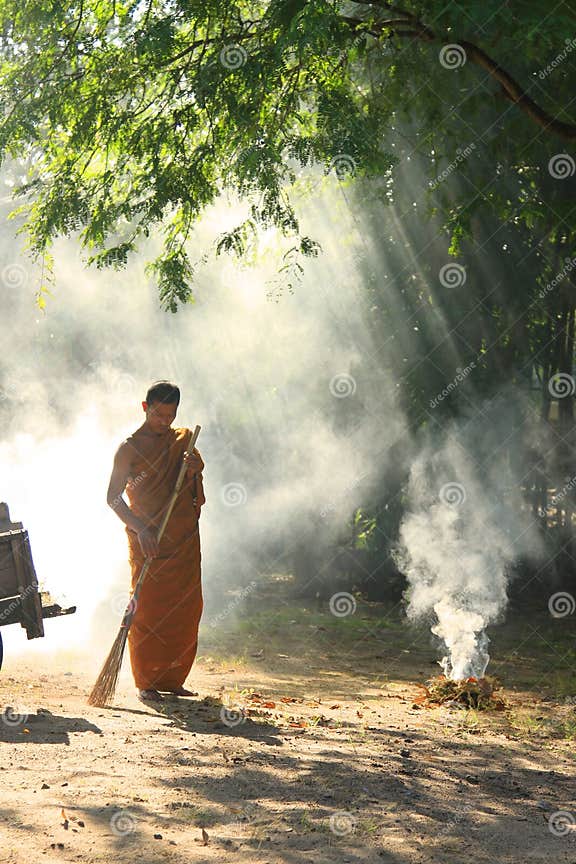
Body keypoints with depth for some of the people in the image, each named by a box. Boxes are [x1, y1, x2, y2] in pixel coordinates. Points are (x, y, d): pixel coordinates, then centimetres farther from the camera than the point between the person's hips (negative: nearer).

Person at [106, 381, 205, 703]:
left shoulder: (183, 438, 13)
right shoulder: (130, 448, -2)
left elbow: (197, 463, 0)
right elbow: (114, 497, -4)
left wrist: (194, 463, -25)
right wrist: (141, 529, -15)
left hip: (184, 540, 5)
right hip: (148, 541, -5)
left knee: (186, 608, 5)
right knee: (147, 610, -6)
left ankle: (172, 679, 14)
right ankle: (146, 683, 1)